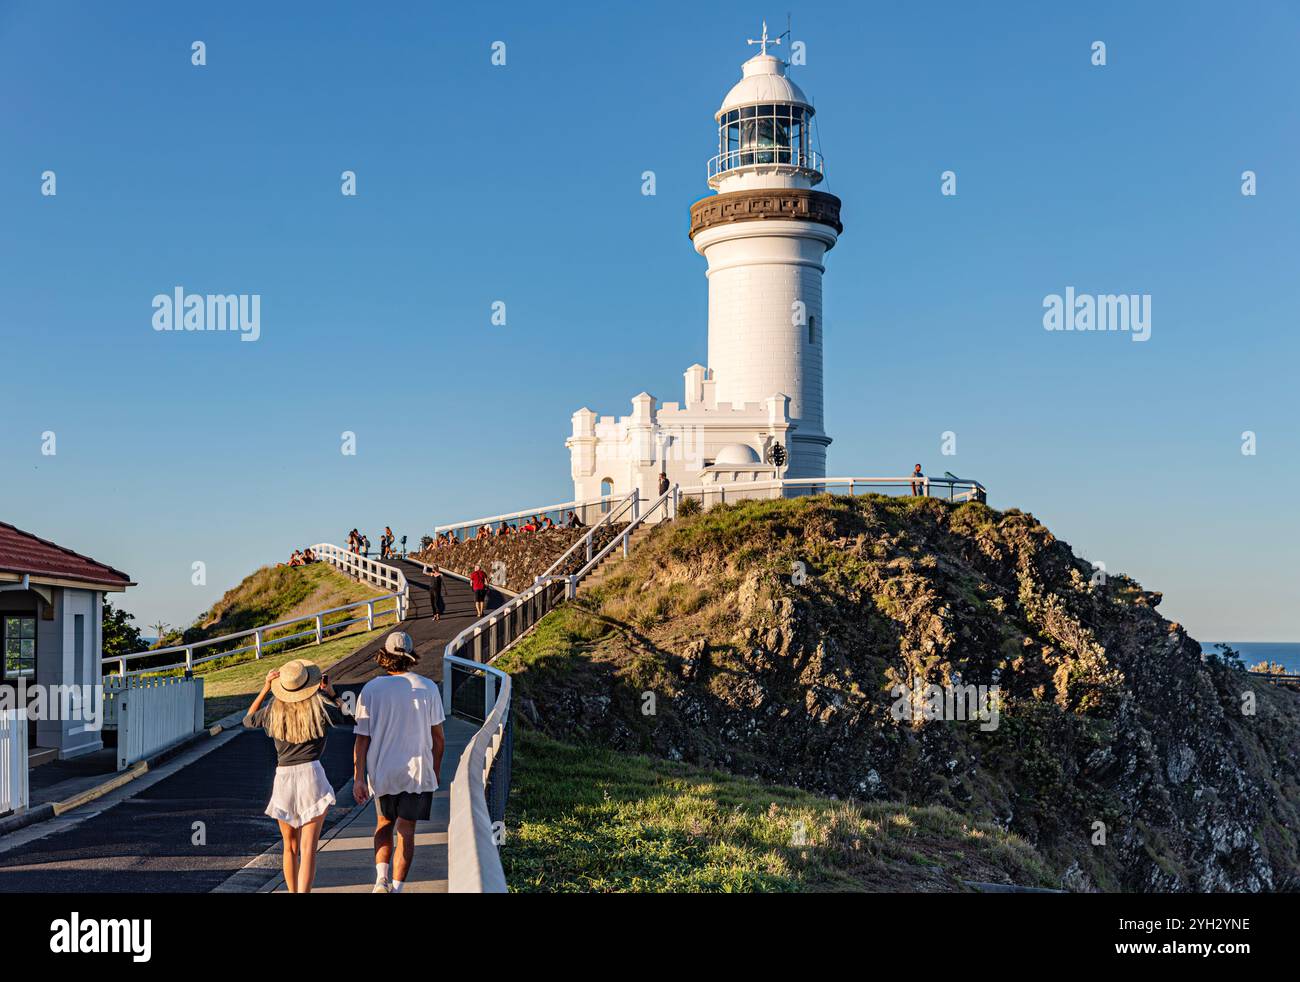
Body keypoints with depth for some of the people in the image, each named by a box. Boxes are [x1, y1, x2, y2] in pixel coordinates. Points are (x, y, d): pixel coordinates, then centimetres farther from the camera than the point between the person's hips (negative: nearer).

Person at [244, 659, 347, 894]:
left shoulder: (273, 711, 2)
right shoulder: (319, 706, -4)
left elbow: (248, 720, 23)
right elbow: (339, 717, 19)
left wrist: (265, 688, 18)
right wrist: (330, 691, 13)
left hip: (283, 778, 3)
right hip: (312, 774, -3)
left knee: (290, 848, 19)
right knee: (308, 850, -7)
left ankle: (292, 892, 30)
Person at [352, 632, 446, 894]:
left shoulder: (370, 690, -5)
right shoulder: (427, 688, -5)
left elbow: (362, 739, -7)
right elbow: (438, 737, 1)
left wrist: (358, 779, -5)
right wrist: (436, 769, 14)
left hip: (381, 771, 1)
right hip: (417, 770, -1)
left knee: (384, 824, 20)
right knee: (406, 831, 6)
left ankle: (381, 878, 4)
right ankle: (396, 888, 6)